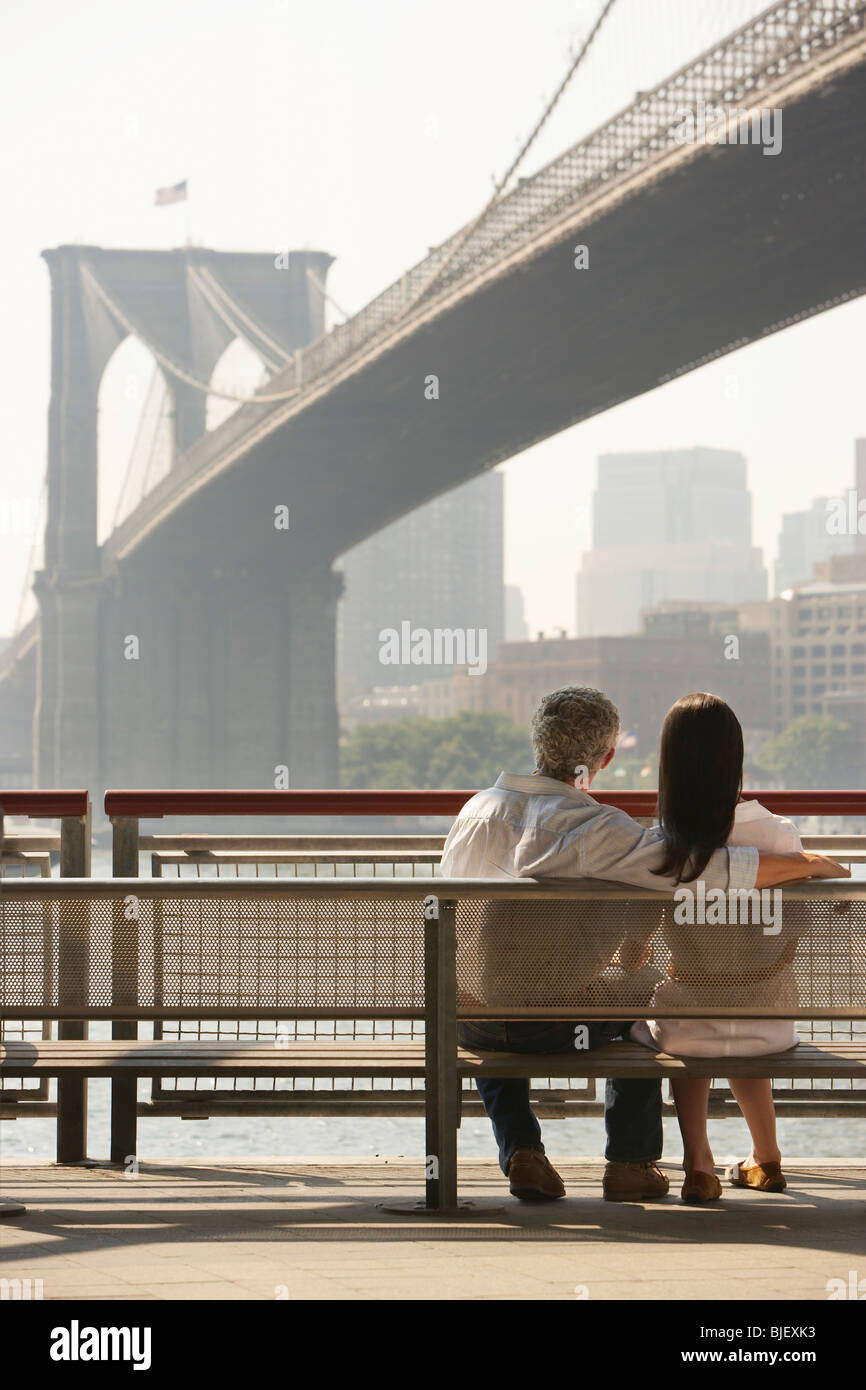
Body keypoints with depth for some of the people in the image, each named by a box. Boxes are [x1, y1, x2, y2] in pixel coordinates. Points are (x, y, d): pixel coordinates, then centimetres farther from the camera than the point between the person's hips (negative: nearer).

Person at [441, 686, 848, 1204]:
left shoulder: (476, 809, 0)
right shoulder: (598, 830, -18)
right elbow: (720, 869, -24)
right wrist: (808, 863, -7)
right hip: (555, 1025, -4)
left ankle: (521, 1151, 22)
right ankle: (631, 1164, 29)